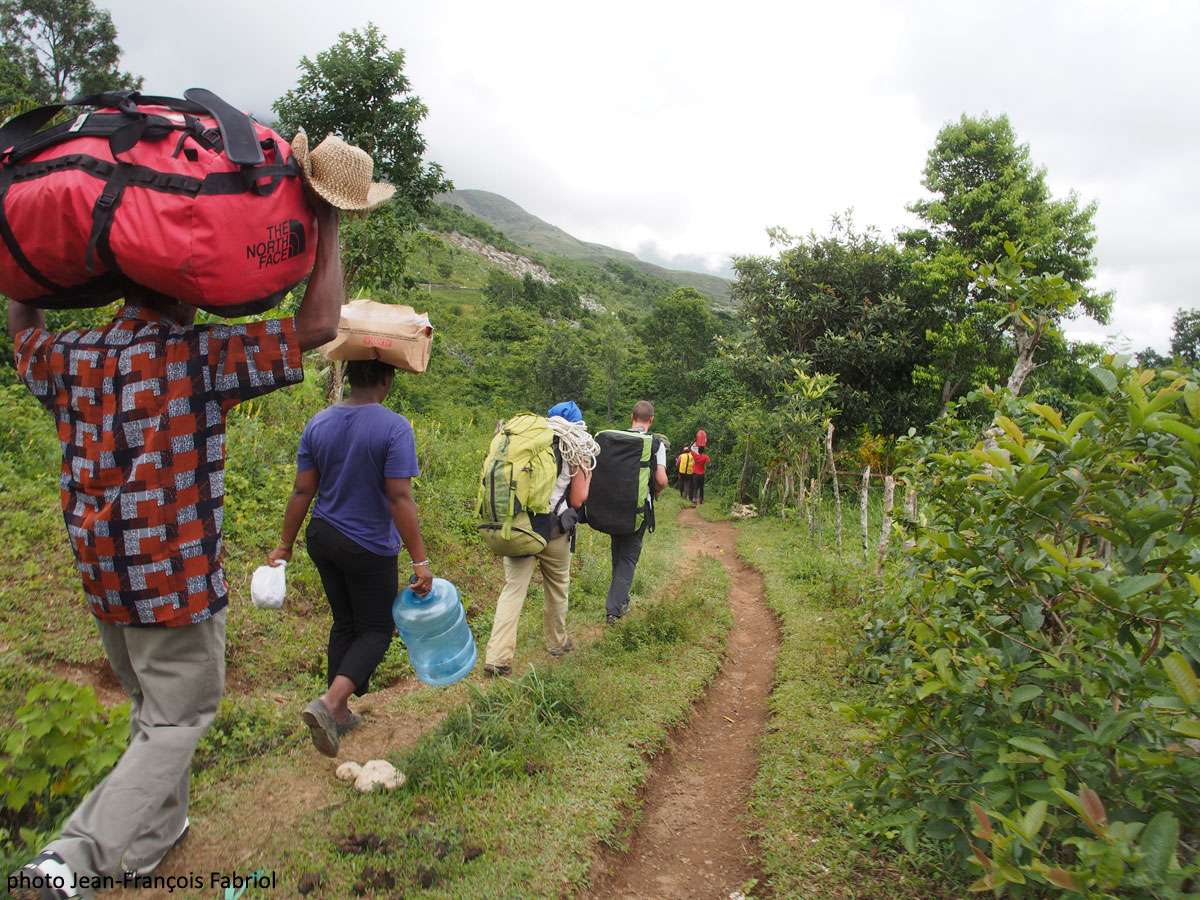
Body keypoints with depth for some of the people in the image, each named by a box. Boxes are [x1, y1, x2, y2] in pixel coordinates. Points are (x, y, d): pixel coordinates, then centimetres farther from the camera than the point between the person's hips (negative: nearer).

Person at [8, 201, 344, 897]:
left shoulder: (70, 356, 3)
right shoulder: (198, 355, -16)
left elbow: (22, 325, 27)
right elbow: (318, 326, -20)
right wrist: (328, 222, -13)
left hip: (103, 575, 7)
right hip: (180, 578, -7)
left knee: (153, 704, 25)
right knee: (177, 720, 9)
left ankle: (155, 834, 39)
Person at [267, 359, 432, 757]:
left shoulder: (318, 423, -1)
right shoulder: (394, 427, -18)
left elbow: (302, 491, 1)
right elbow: (400, 498, -22)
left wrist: (285, 545, 11)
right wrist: (420, 561, -18)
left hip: (322, 538, 6)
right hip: (369, 548, -6)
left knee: (344, 623, 21)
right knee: (376, 630, 10)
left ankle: (339, 714, 28)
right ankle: (328, 702, -9)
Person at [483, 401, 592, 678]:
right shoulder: (575, 451, -1)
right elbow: (577, 500, 2)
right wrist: (587, 473, 18)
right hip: (553, 530, -2)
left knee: (513, 588, 2)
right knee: (557, 588, 18)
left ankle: (497, 657, -7)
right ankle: (557, 642, 36)